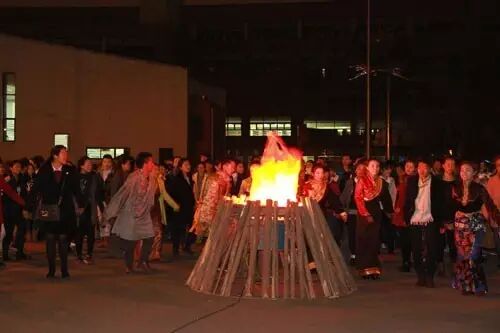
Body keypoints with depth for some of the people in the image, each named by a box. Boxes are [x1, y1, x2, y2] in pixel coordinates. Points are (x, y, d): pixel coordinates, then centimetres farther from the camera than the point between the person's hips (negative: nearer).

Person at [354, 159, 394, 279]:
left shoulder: (382, 182, 9)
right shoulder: (362, 180, -4)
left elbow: (386, 199, 16)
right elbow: (358, 198, -9)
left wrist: (389, 211, 8)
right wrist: (365, 214, -13)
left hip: (376, 214, 4)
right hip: (364, 214, -3)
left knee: (375, 241, 2)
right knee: (363, 241, -1)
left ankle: (373, 269, 6)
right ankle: (365, 269, 3)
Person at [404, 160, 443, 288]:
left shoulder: (436, 182, 0)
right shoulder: (412, 181, 6)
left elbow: (439, 202, 1)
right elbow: (407, 200, 8)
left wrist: (439, 222, -2)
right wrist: (406, 218, 2)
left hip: (430, 220, -2)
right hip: (414, 221, 2)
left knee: (431, 250, -3)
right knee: (417, 250, 6)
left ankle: (429, 277, 5)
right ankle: (420, 276, 16)